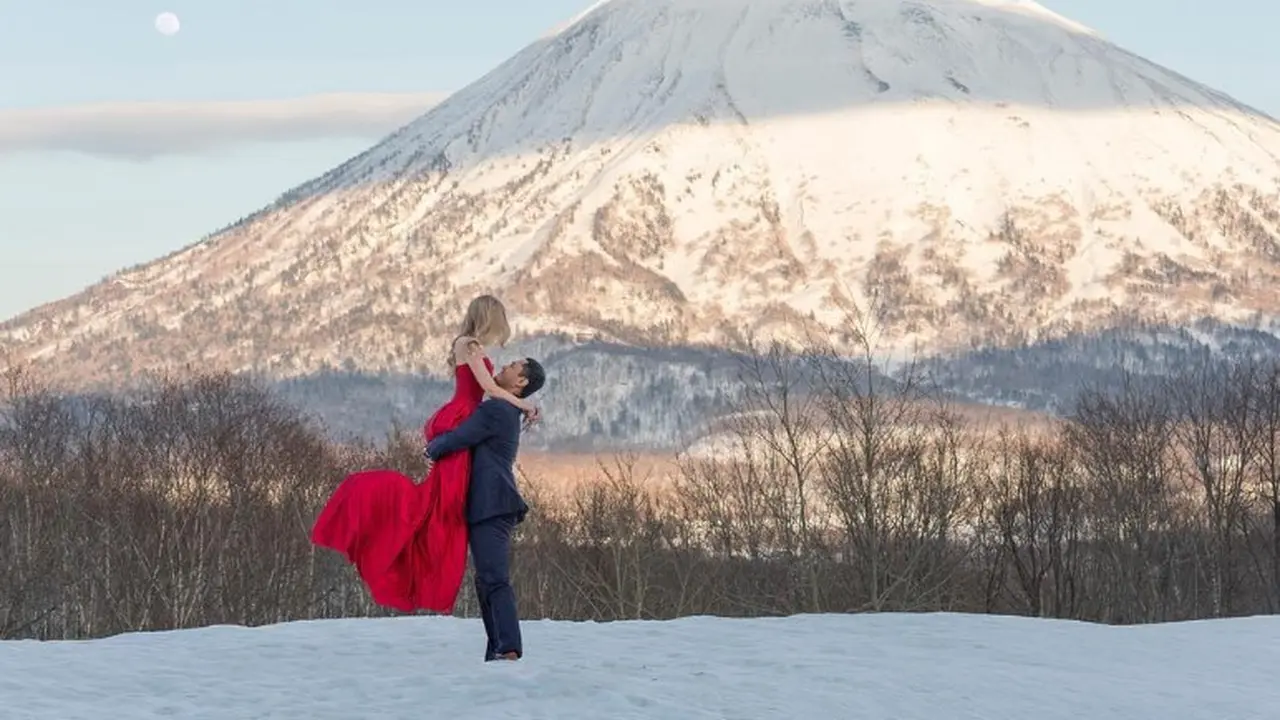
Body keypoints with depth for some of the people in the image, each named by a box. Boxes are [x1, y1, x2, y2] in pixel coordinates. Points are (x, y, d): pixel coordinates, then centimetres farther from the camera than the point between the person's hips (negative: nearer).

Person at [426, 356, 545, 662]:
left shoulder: (495, 411, -10)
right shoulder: (509, 413, 22)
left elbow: (455, 440, -12)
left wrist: (431, 450, 8)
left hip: (492, 507, -10)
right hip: (492, 507, 10)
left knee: (495, 580, -17)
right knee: (487, 582, 12)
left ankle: (509, 648, -25)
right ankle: (496, 653, 12)